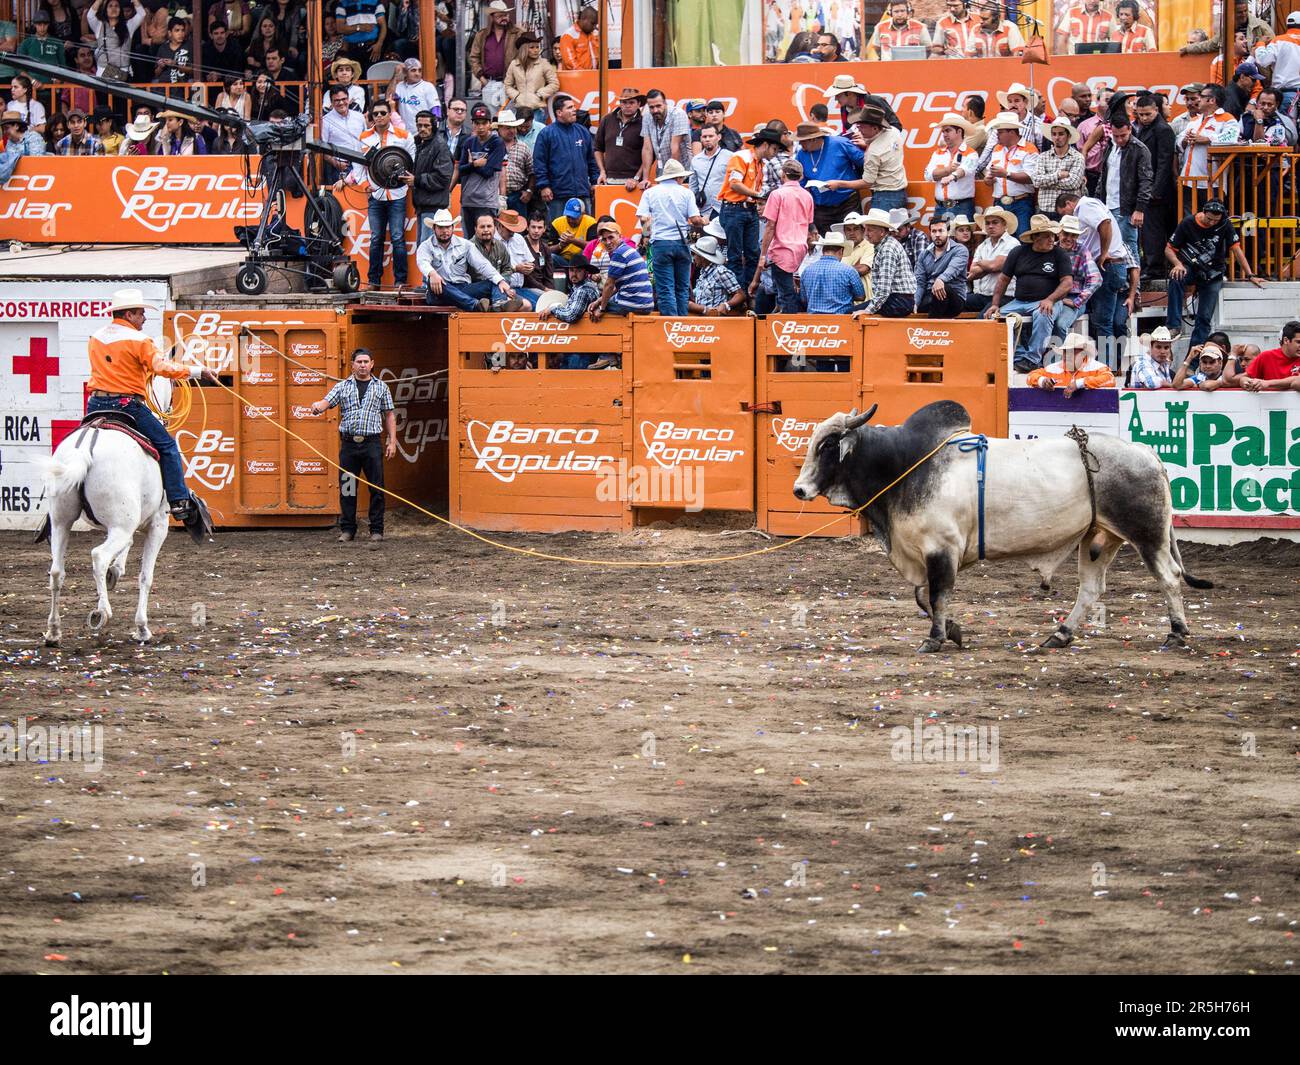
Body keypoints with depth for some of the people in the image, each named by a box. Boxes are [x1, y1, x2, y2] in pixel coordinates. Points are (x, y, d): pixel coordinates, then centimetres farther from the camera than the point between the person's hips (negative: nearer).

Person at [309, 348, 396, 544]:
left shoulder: (381, 387, 11)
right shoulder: (343, 386, 11)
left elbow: (389, 416, 11)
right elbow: (327, 402, -1)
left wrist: (392, 441, 4)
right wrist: (317, 407, -26)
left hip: (372, 443, -1)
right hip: (348, 443, 1)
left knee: (376, 488, -1)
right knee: (346, 488, 2)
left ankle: (376, 530, 6)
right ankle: (347, 529, 10)